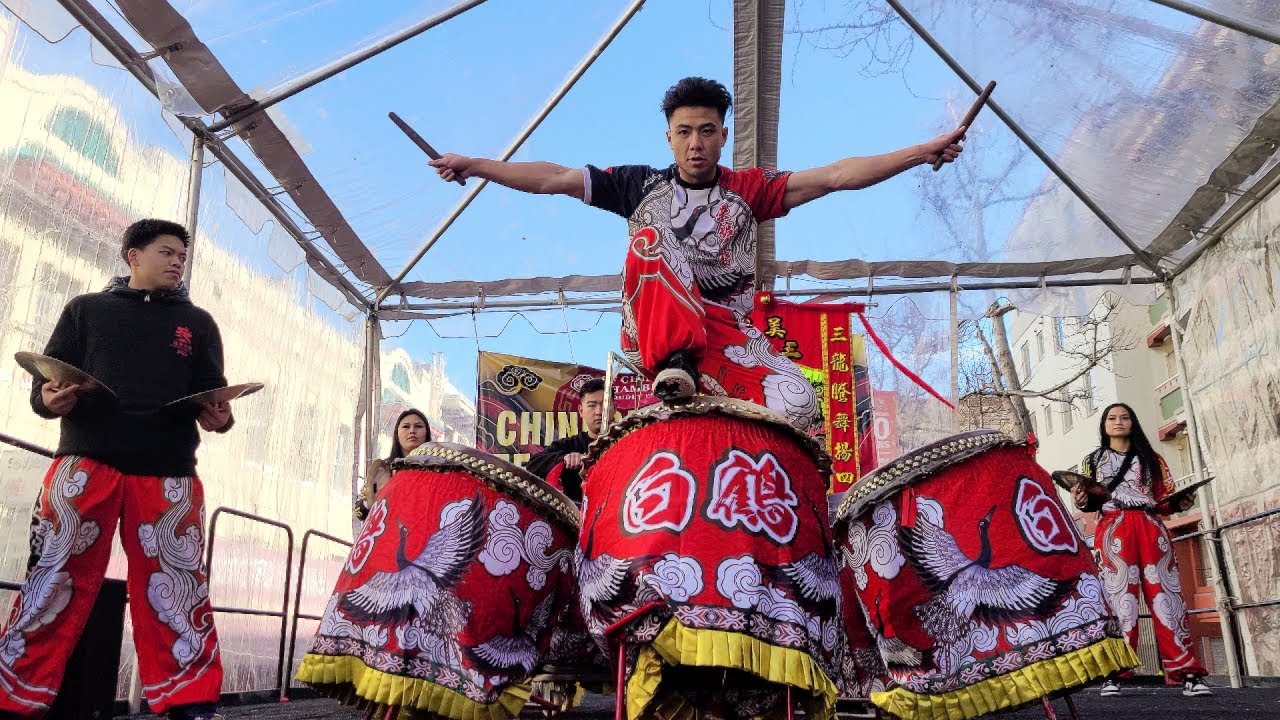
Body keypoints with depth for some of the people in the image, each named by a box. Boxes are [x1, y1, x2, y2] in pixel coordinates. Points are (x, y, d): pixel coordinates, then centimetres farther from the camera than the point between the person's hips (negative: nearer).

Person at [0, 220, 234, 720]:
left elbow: (214, 397, 14)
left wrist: (219, 418, -9)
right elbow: (44, 380, 10)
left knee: (178, 592, 0)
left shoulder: (198, 323, 19)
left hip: (169, 475, 1)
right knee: (54, 581, -4)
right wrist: (49, 399, -13)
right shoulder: (86, 309, 16)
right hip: (86, 462, -1)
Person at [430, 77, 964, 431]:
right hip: (653, 332, 0)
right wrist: (473, 165, -5)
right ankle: (674, 368, -29)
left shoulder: (746, 190, 7)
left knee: (798, 403, -26)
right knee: (652, 237, -25)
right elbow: (553, 179, 2)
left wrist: (921, 153, -11)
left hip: (727, 332, 1)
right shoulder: (642, 185, 8)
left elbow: (832, 176, -3)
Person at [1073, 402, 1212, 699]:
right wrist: (1082, 501, -11)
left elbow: (1164, 500, 16)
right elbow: (1092, 501, 12)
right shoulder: (1093, 461, 18)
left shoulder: (1152, 459, 21)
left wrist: (1178, 503, -6)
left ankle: (1188, 674, -9)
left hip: (1150, 529, 2)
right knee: (1118, 597, -11)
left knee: (1166, 596, -8)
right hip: (1113, 531, -1)